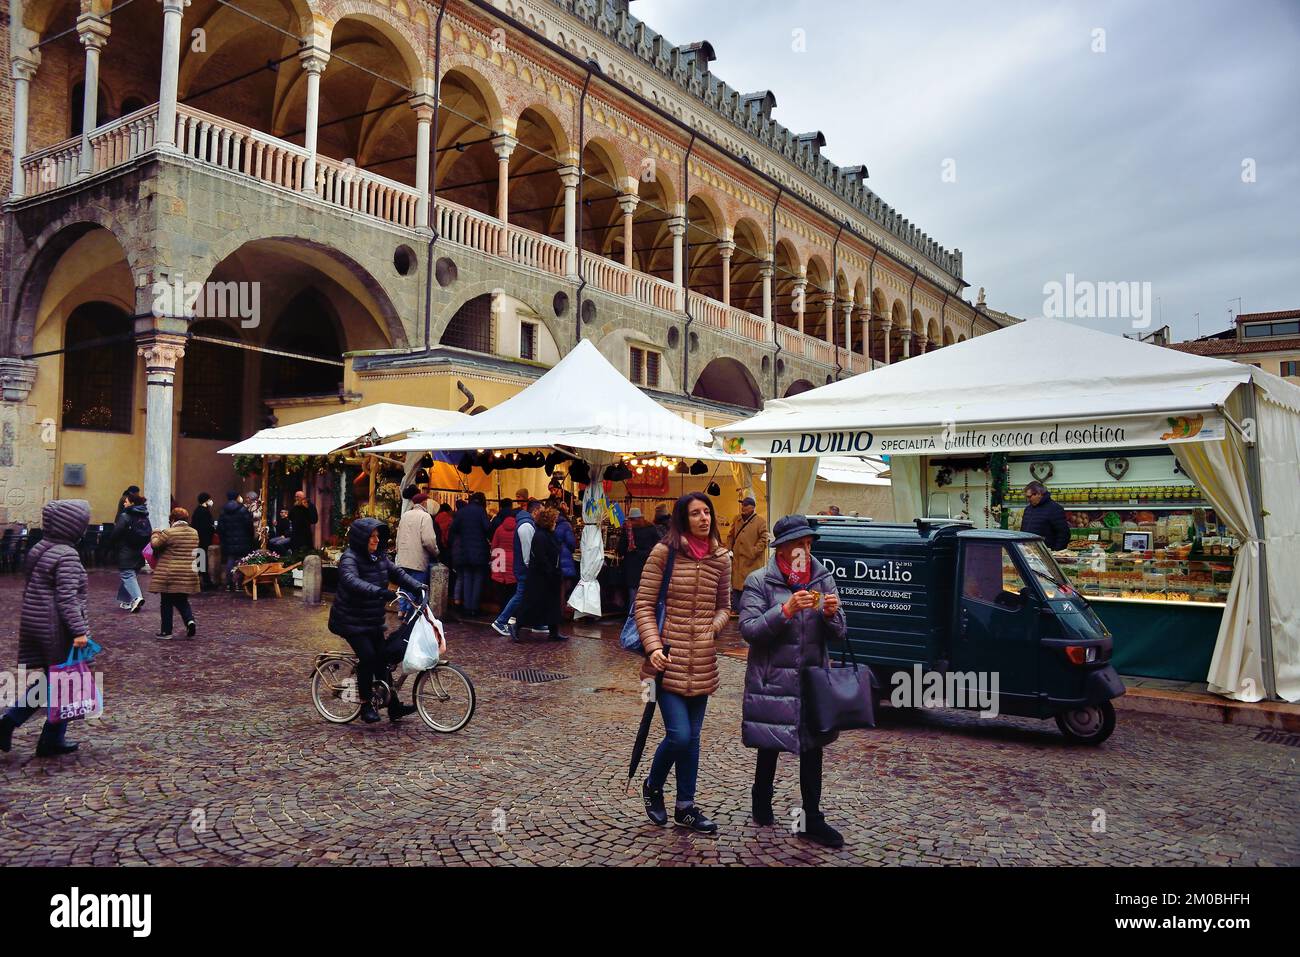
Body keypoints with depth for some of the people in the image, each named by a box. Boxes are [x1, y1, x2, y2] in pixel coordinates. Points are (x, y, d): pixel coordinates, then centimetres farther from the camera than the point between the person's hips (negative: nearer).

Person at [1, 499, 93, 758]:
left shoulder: (39, 549, 10)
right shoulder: (67, 555, -18)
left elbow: (30, 590, 18)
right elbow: (67, 598, -23)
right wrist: (79, 630, -22)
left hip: (34, 625, 9)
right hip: (58, 629, -9)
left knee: (52, 681, 20)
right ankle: (52, 740, 14)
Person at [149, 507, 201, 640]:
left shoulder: (169, 533, -13)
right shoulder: (194, 533, 7)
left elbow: (155, 544, -7)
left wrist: (156, 533, 12)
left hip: (170, 574, -5)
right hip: (188, 574, 5)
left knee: (167, 603, 7)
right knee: (182, 600, 17)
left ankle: (166, 631, 12)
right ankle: (190, 620, -7)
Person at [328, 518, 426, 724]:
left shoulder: (379, 557, 6)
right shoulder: (349, 558, -18)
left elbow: (396, 573, 6)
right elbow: (351, 581, -36)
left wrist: (417, 587, -12)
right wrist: (378, 591, -50)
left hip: (373, 620, 7)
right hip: (351, 620, -7)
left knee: (382, 659, 6)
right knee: (367, 656, -18)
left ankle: (394, 707, 13)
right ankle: (366, 705, -1)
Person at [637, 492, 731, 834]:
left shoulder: (721, 558, 6)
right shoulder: (664, 552, -7)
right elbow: (644, 604, -6)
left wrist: (713, 626, -4)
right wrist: (653, 647, -16)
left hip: (702, 662, 5)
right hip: (669, 658, -4)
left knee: (692, 737, 13)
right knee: (679, 735, -8)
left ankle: (685, 806, 28)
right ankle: (652, 787, 21)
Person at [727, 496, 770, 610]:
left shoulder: (760, 521, -5)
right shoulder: (737, 520, 12)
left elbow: (763, 539, -9)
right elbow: (731, 536, 19)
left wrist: (753, 552, -16)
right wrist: (729, 549, 5)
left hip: (753, 561, -5)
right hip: (737, 560, 5)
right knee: (736, 584, 9)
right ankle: (736, 608, 19)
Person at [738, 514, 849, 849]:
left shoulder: (823, 579, 4)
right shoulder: (759, 581, -7)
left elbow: (839, 635, 6)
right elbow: (748, 630, -15)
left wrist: (831, 614, -16)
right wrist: (786, 609, -25)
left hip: (812, 679, 3)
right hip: (772, 680, -3)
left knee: (812, 749, 7)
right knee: (769, 746, 11)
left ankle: (812, 820, 19)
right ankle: (762, 802, 36)